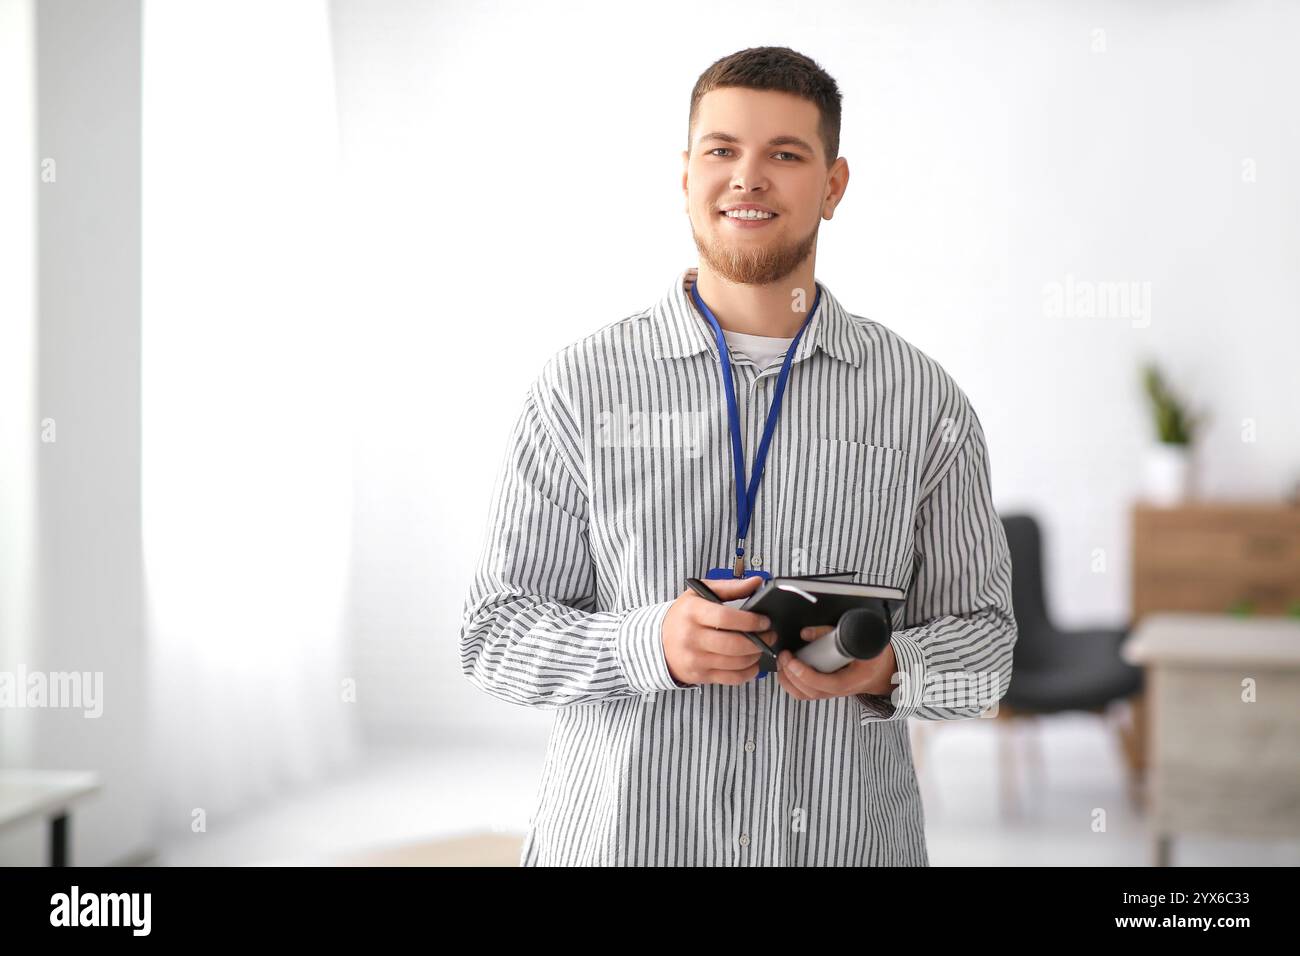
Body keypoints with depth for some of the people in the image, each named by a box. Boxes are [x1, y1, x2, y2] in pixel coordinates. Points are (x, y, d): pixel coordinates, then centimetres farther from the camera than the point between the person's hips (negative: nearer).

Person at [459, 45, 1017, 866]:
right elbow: (495, 634, -2)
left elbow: (983, 631, 5)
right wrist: (650, 645, -20)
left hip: (848, 841, 1)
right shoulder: (582, 387, -2)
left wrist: (884, 671, -16)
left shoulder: (925, 403, 1)